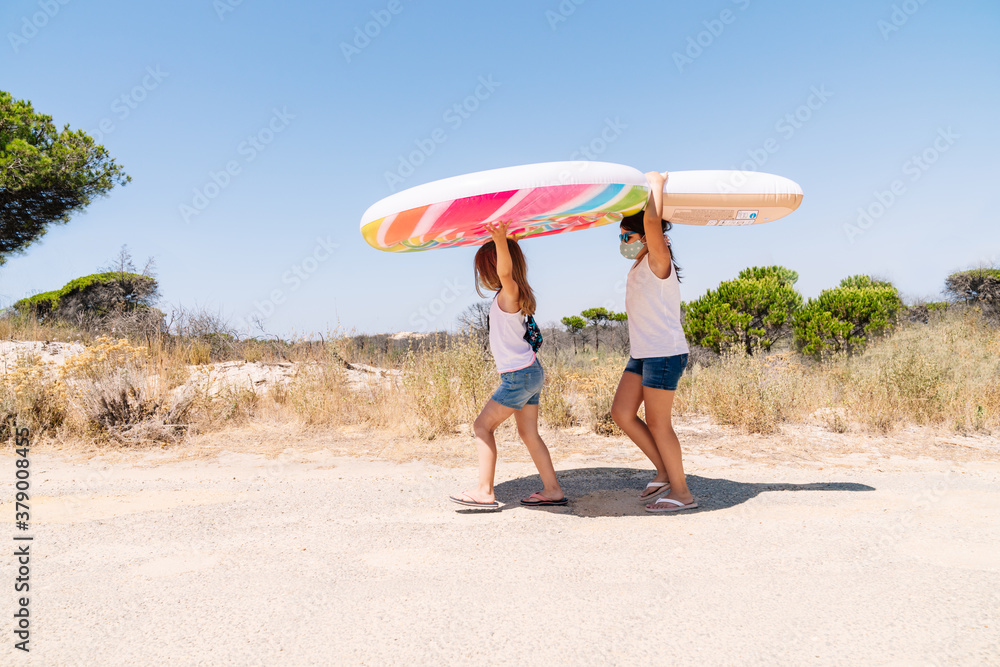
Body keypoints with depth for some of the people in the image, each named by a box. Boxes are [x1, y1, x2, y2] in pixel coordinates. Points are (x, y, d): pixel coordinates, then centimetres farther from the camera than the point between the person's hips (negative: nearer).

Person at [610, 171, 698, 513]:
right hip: (642, 354, 9)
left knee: (657, 423, -3)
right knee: (621, 413, 6)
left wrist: (656, 183, -14)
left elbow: (652, 220, -29)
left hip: (664, 354, -9)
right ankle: (665, 473, 17)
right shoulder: (640, 264, 13)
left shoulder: (658, 261, -12)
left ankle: (681, 492, 10)